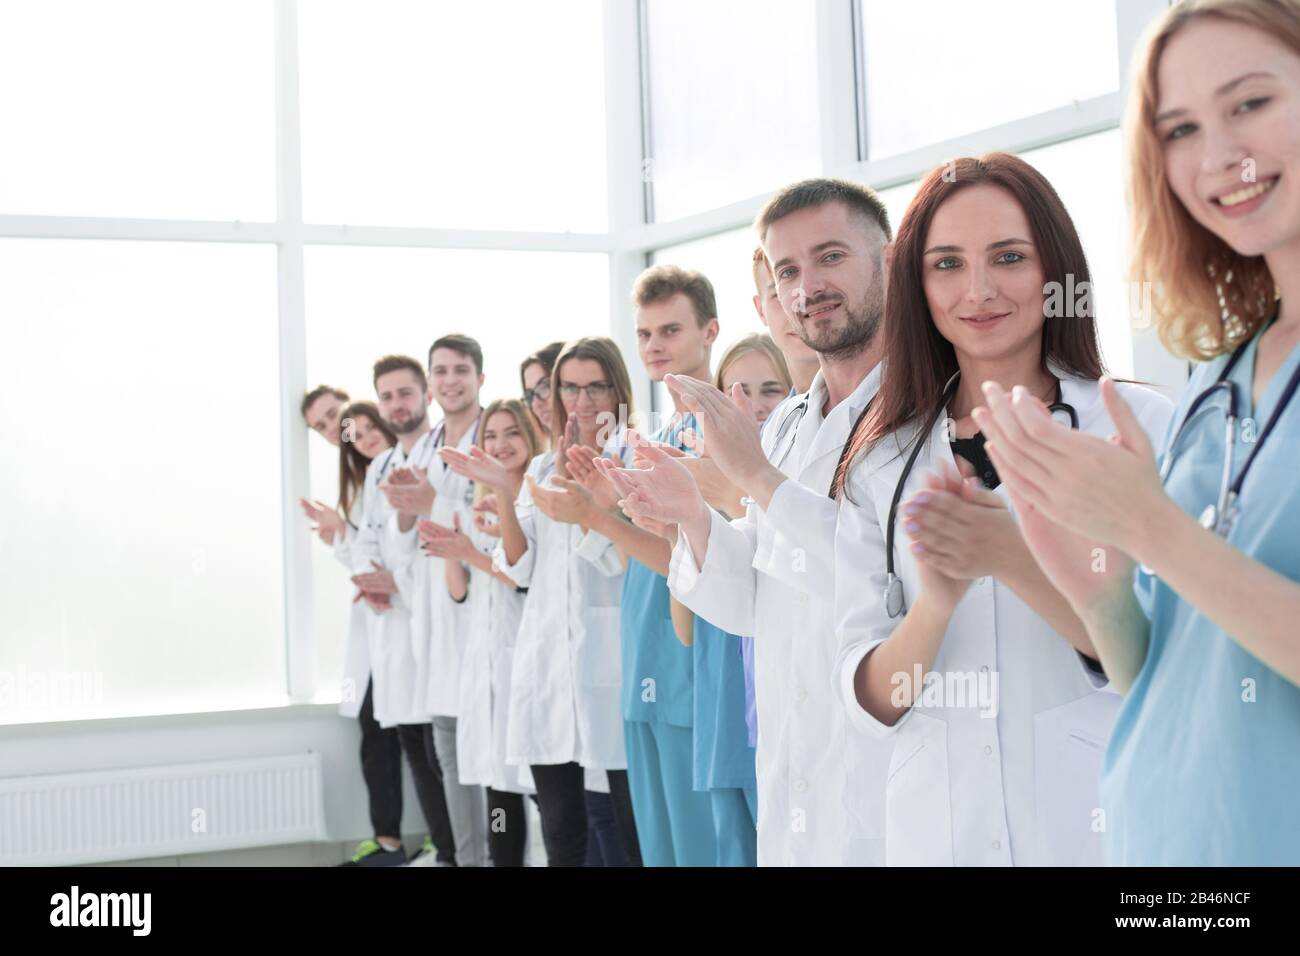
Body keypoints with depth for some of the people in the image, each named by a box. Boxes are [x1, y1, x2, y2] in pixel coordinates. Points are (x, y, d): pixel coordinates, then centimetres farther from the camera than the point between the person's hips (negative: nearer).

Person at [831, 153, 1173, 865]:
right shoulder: (880, 466, 2)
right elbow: (870, 705, -3)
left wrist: (1014, 560, -24)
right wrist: (938, 600, -22)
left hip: (1107, 824, -2)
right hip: (936, 829, 2)